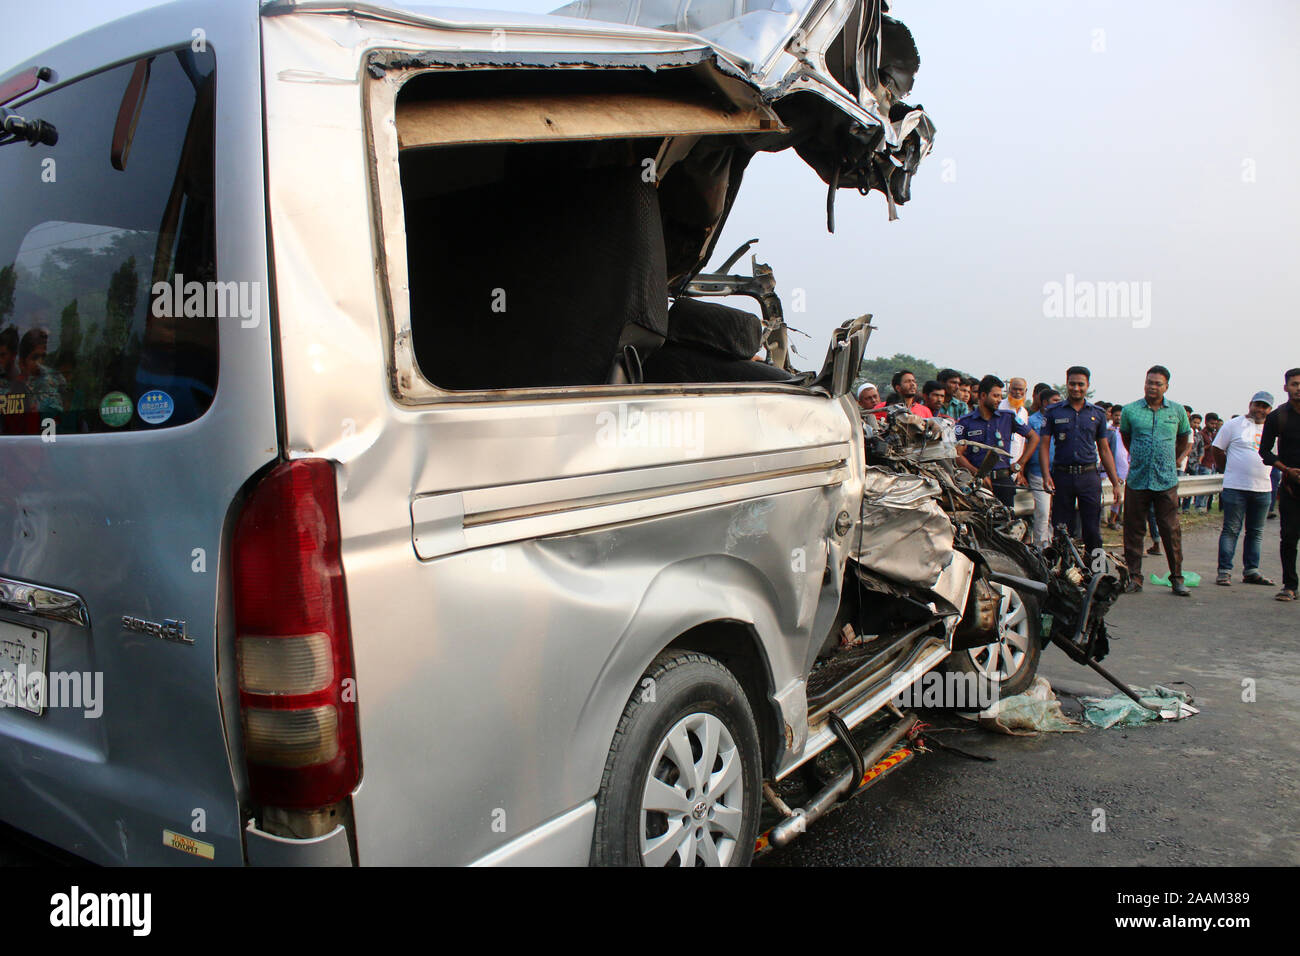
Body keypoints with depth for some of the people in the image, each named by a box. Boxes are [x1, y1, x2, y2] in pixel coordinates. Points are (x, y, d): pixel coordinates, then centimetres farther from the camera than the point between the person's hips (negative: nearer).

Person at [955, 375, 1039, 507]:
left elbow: (1034, 438, 21)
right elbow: (958, 454, -4)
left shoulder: (1008, 418, 12)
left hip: (1004, 480, 2)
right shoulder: (965, 421, 5)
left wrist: (1019, 464, 12)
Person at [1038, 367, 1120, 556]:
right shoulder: (1053, 412, 5)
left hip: (1089, 476, 1)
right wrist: (1046, 475, -12)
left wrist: (1116, 483, 9)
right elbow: (1044, 446, 2)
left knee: (1092, 530, -2)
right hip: (1062, 476, -1)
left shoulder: (1098, 414, 10)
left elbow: (1104, 450, 13)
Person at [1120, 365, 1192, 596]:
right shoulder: (1130, 410, 3)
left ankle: (1177, 578, 12)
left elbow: (1184, 438, 22)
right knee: (1133, 530, 3)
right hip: (1137, 480, 0)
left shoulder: (1177, 411, 5)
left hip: (1166, 481, 0)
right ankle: (1134, 577, 12)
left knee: (1171, 531, 1)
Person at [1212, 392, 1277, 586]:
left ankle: (1251, 571, 17)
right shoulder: (1234, 425, 0)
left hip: (1263, 488, 5)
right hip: (1235, 488, -4)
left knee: (1256, 532, 10)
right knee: (1231, 530, -3)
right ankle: (1224, 571, 1)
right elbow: (1217, 449, 4)